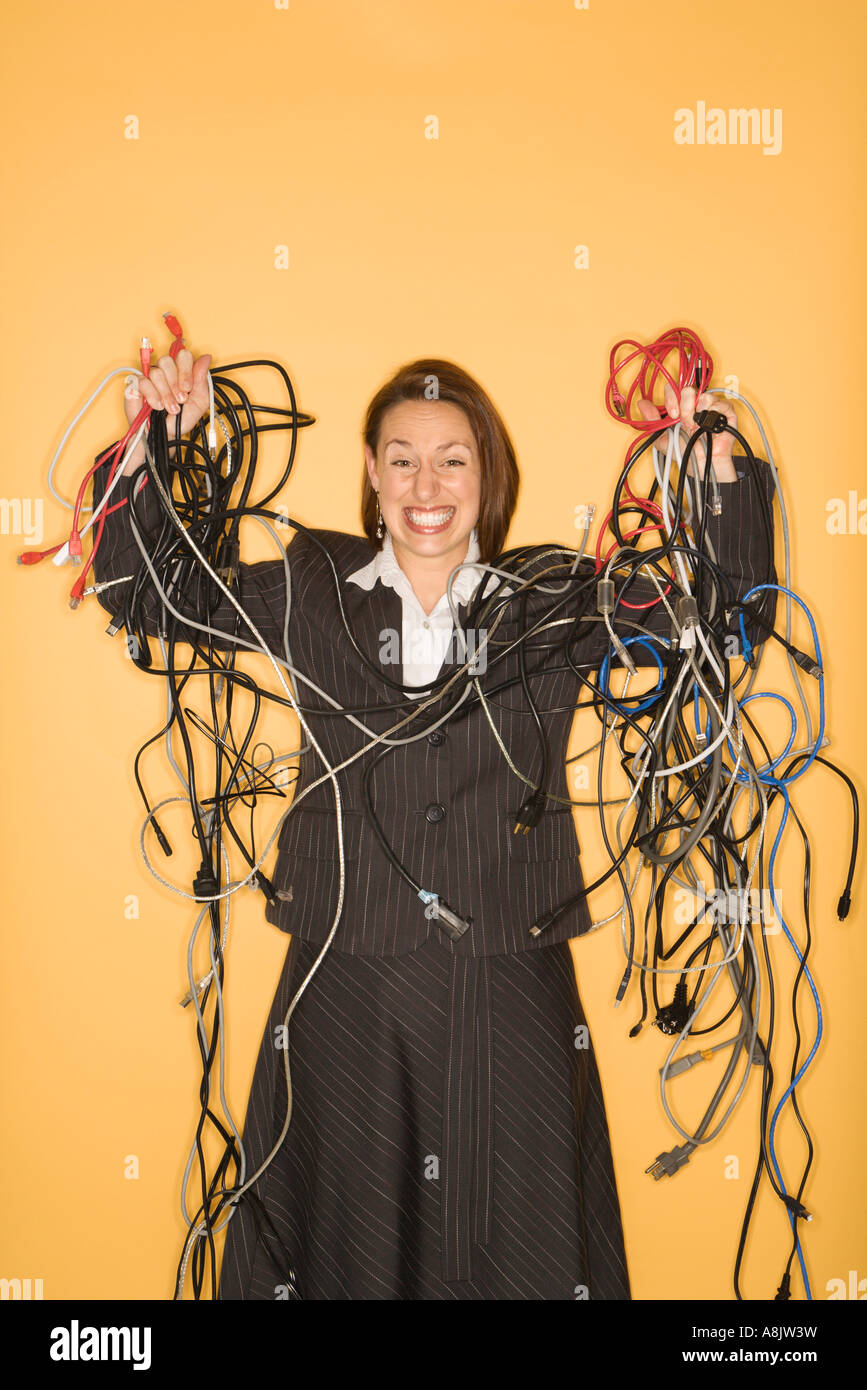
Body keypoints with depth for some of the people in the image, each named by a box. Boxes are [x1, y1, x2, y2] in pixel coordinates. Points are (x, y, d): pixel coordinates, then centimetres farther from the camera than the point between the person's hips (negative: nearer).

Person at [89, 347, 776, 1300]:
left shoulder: (553, 604, 1)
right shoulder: (311, 591, 2)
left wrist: (719, 469, -10)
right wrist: (154, 445, -6)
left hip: (510, 1002, 0)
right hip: (344, 986, 1)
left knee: (515, 1241, 14)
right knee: (338, 1246, 17)